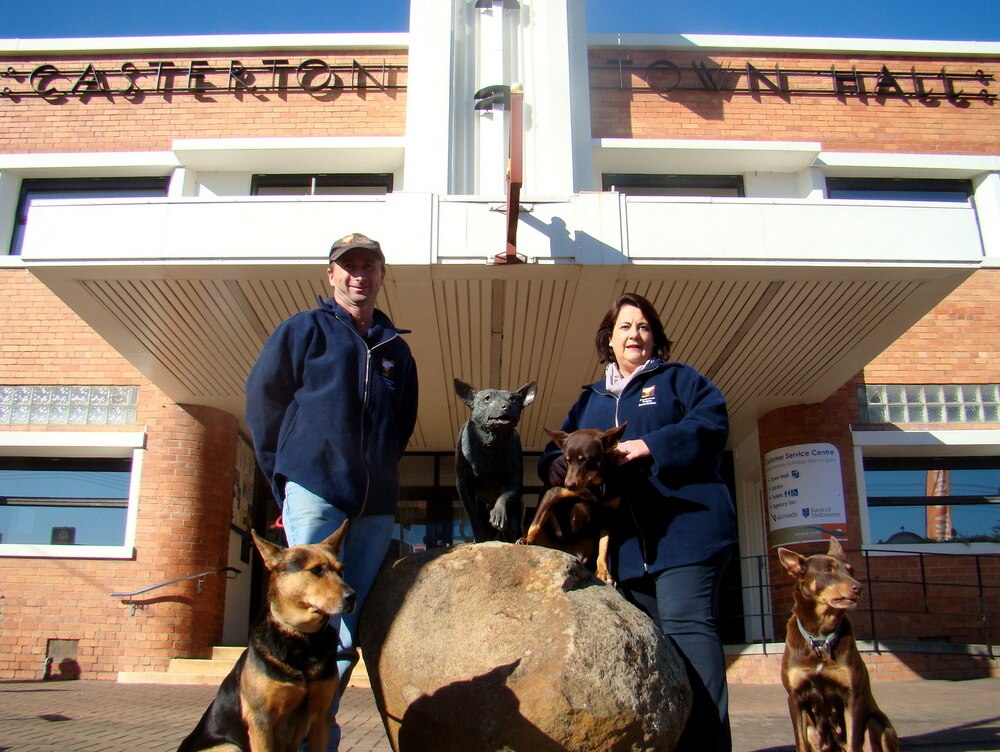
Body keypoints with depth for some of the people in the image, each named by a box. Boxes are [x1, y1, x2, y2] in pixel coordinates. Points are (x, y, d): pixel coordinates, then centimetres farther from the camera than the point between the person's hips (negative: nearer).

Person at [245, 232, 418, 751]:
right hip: (314, 494, -4)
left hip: (376, 506, 4)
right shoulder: (302, 330, 8)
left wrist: (378, 474, 14)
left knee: (346, 631, 5)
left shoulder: (396, 349, 19)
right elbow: (262, 403, 7)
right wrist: (288, 478, 7)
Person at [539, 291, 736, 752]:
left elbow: (711, 423, -9)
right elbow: (558, 449, 15)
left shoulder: (678, 379, 8)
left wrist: (648, 446, -18)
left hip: (684, 528, -5)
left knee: (687, 627, -16)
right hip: (627, 539, 6)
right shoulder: (590, 400, 22)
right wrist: (555, 466, -10)